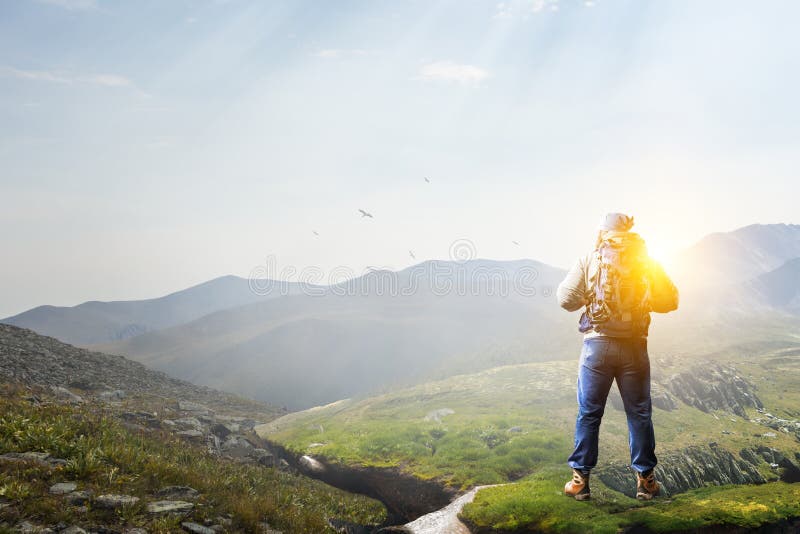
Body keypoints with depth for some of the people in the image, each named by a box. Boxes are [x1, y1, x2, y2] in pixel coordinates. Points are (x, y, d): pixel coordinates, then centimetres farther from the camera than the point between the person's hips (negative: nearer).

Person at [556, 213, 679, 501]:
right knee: (639, 414, 13)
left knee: (588, 414, 7)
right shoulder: (647, 262, 2)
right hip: (634, 347, 1)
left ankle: (580, 480, 12)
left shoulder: (589, 261, -2)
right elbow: (670, 301, 4)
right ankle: (645, 480, 21)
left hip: (597, 345, -1)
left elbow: (566, 299, -5)